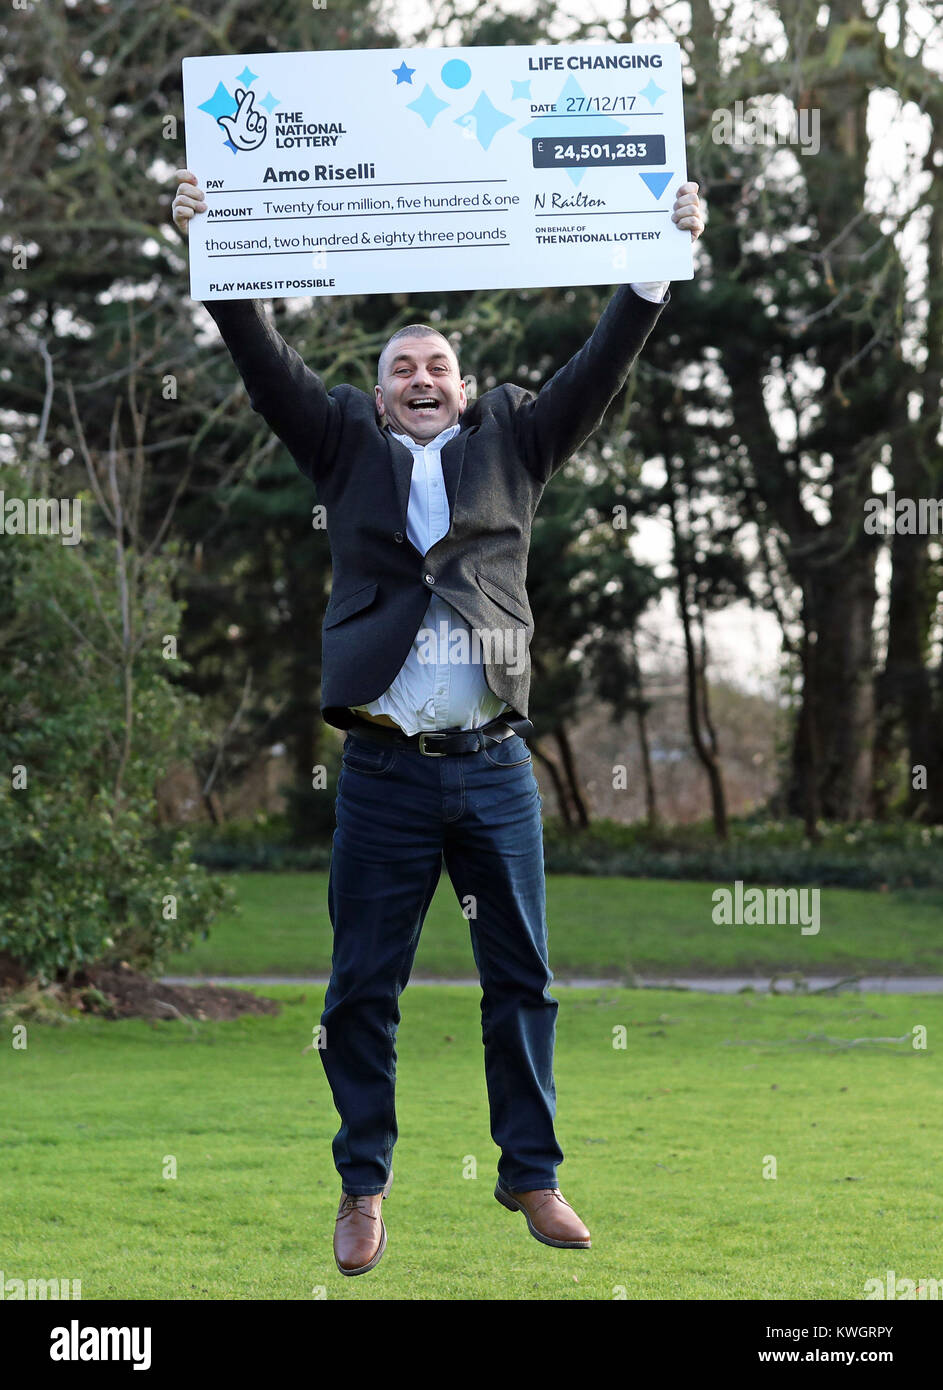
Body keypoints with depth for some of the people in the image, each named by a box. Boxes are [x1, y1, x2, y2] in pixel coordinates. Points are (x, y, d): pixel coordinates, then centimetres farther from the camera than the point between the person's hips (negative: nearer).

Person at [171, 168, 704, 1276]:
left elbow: (600, 370, 8)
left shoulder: (512, 442, 13)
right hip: (385, 769, -1)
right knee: (364, 989, 2)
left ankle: (531, 1177, 15)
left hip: (495, 767, 1)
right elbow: (266, 366, 4)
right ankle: (363, 1186, 12)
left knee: (521, 981, 6)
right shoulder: (346, 447, 11)